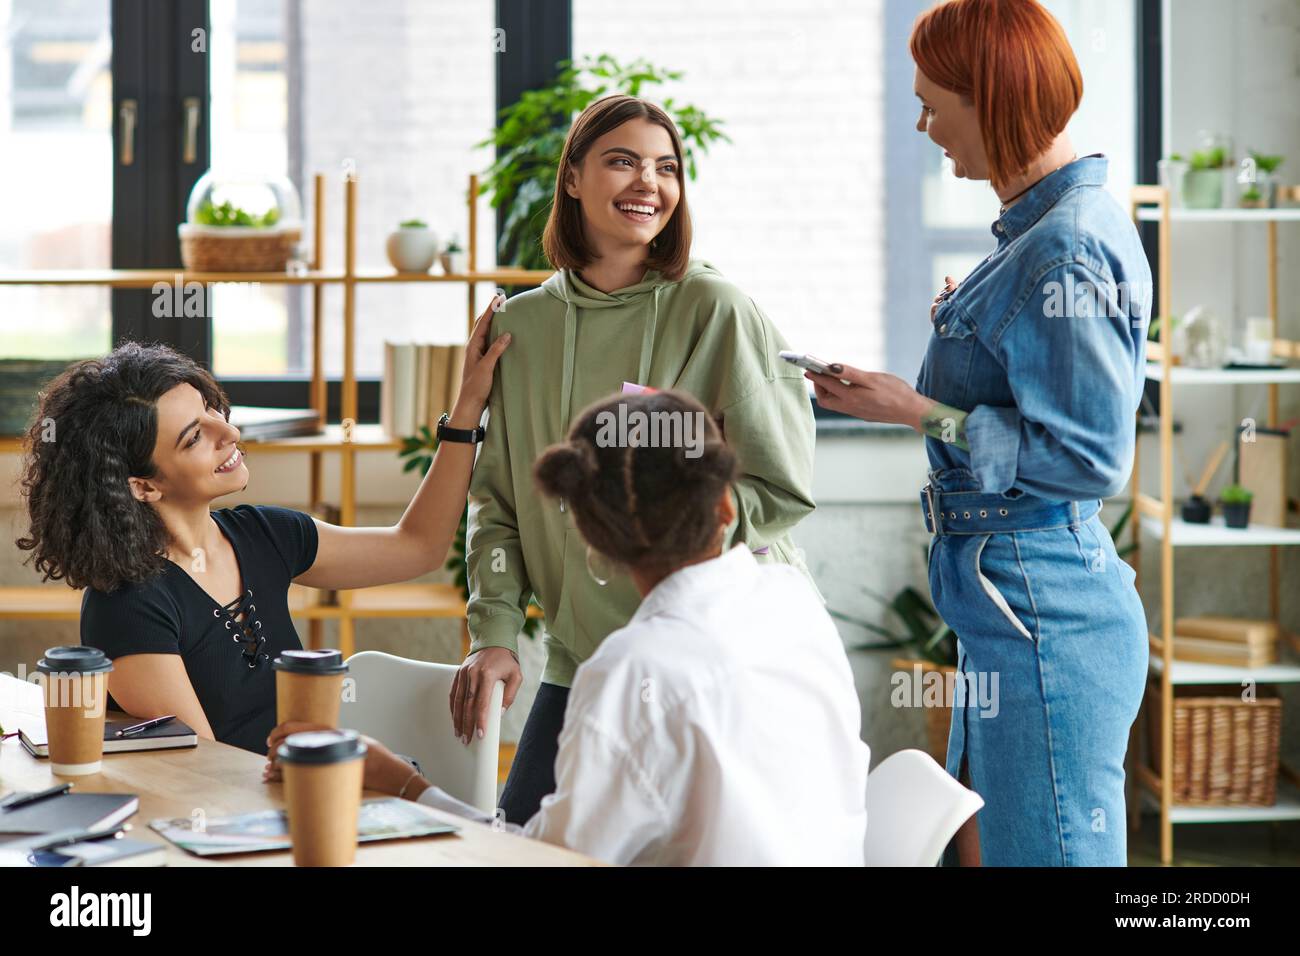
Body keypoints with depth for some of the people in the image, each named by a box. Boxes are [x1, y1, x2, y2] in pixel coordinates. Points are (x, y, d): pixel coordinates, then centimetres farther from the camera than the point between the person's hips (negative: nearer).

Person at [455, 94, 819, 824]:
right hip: (581, 665, 4)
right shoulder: (520, 328, 6)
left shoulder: (716, 311, -7)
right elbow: (497, 503, 10)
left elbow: (784, 491, -8)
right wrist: (496, 632, -1)